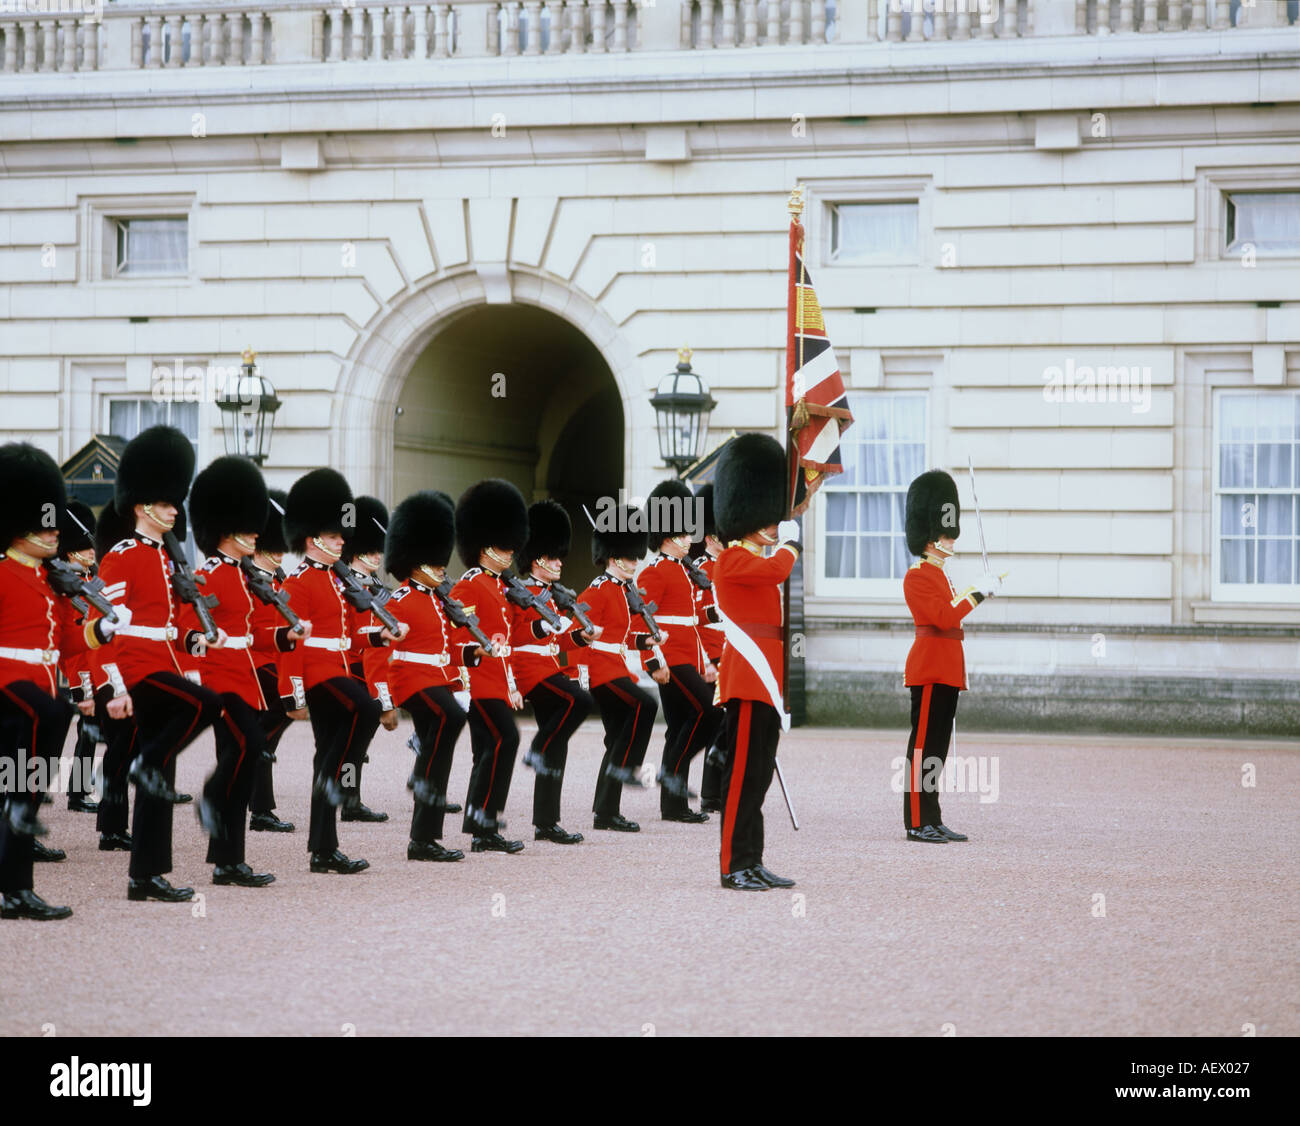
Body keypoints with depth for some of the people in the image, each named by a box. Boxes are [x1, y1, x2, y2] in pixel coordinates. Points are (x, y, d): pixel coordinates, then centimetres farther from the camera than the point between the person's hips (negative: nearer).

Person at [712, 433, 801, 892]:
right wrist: (791, 542, -11)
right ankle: (733, 866, -5)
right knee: (743, 773, -8)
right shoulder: (732, 560, -11)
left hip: (766, 681, 10)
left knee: (759, 775, 10)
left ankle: (753, 863, 14)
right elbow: (778, 571, -28)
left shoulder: (758, 562, 20)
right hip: (748, 681, -10)